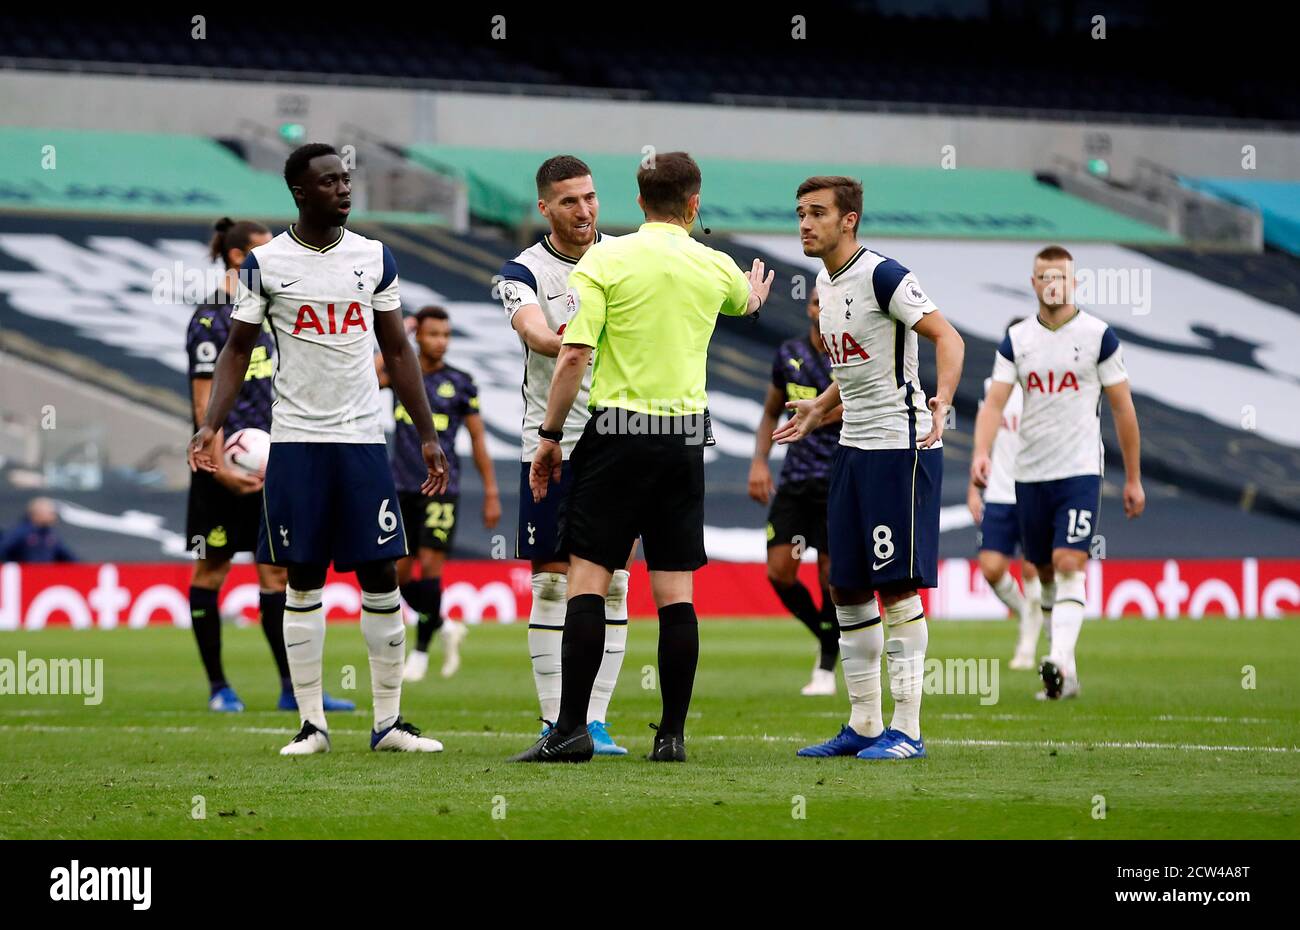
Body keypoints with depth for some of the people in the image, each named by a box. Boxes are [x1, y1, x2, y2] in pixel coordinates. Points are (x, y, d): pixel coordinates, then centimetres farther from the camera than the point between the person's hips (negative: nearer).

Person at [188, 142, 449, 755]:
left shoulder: (374, 258, 6)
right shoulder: (265, 263, 0)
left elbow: (398, 351, 12)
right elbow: (238, 350, 5)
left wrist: (428, 436, 8)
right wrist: (211, 425, -9)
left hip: (363, 439, 2)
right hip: (296, 440, -2)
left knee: (380, 576, 0)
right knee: (303, 582, 1)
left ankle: (389, 722, 7)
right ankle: (312, 723, 7)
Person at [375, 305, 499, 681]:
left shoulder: (460, 383, 1)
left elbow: (478, 439, 5)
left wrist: (491, 493, 4)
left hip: (441, 488, -3)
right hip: (403, 488, 3)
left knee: (429, 565, -12)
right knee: (400, 572, 2)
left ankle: (421, 650, -4)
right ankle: (445, 626, 24)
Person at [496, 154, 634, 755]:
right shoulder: (524, 271, -1)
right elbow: (533, 329, -20)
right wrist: (557, 341, -40)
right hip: (552, 445, -2)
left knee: (613, 585, 0)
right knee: (552, 584, -1)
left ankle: (595, 722, 3)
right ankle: (555, 723, 5)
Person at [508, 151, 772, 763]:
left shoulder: (604, 260, -4)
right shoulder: (716, 267, 7)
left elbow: (573, 356, -10)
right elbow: (746, 302, 32)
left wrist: (550, 436, -1)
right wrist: (757, 290, 57)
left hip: (617, 432, -3)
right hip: (685, 436, 3)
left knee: (587, 579, -2)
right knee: (675, 590, 5)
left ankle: (571, 728, -9)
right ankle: (672, 734, 5)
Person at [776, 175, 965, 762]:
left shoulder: (883, 275, -14)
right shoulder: (825, 283, 13)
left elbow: (946, 337, -20)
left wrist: (941, 399, -36)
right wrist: (820, 409, 29)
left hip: (901, 445, -9)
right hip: (853, 447, 9)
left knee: (897, 587, -8)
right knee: (846, 588, 9)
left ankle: (906, 730, -4)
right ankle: (863, 724, 17)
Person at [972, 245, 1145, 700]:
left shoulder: (1098, 336, -2)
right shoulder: (1016, 340, 6)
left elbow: (1123, 409, 2)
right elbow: (994, 402, -2)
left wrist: (1133, 479, 3)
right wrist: (981, 453, -21)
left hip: (1080, 472, -4)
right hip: (1030, 474, 4)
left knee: (1069, 568, -18)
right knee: (1046, 575, 9)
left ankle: (1060, 661, -30)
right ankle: (1065, 677, 18)